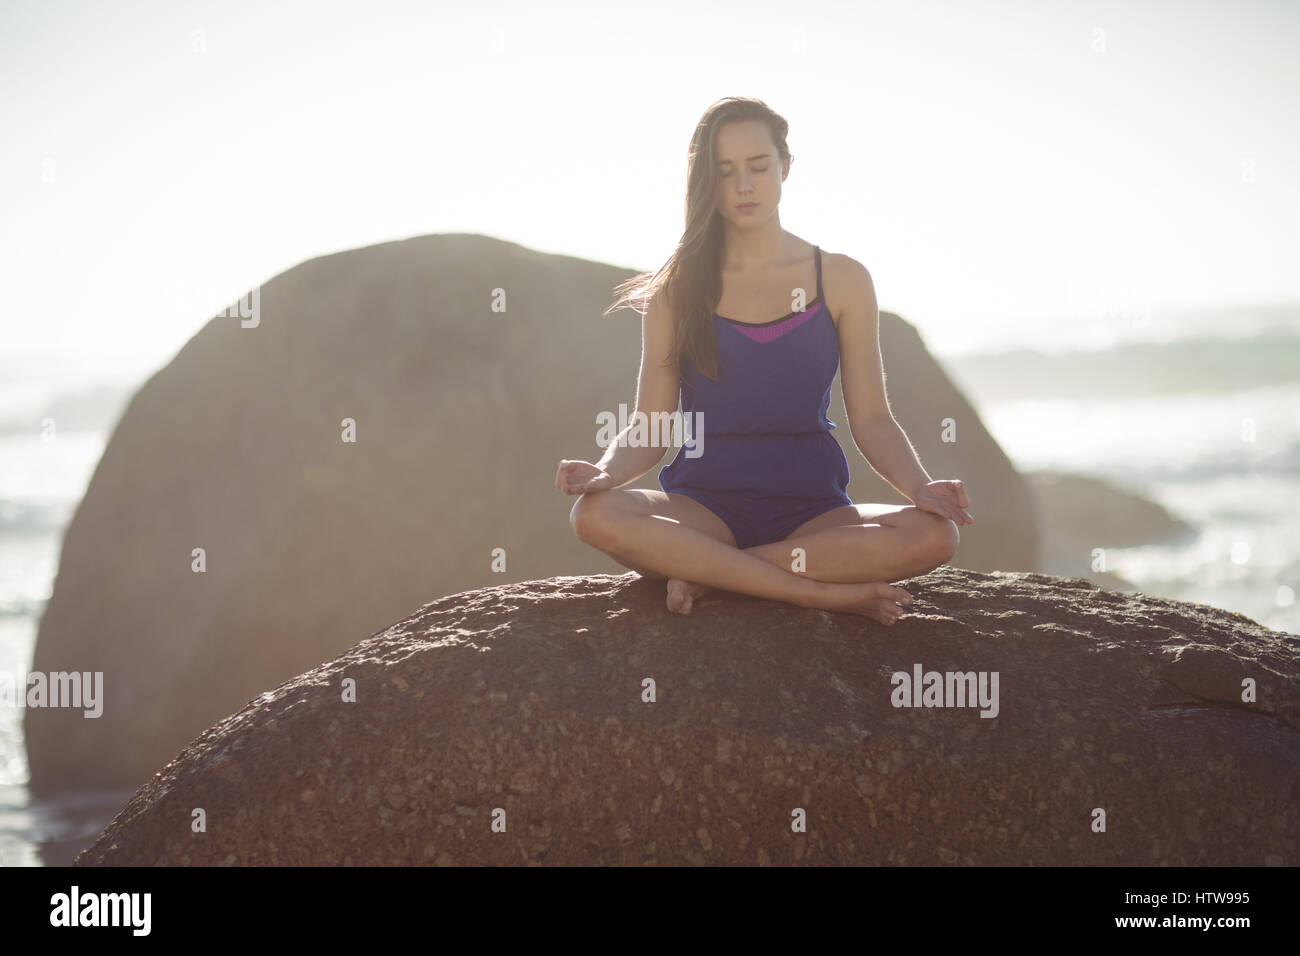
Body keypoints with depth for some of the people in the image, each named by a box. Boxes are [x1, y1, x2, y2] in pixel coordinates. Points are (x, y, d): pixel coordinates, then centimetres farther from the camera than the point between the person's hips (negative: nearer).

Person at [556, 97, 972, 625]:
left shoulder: (841, 279, 8)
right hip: (704, 508, 0)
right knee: (596, 515, -33)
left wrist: (919, 486, -15)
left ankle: (703, 571, -22)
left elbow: (871, 418, 4)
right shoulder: (675, 290, 8)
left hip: (812, 511, 1)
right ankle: (824, 591, -28)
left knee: (934, 535, -30)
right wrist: (608, 471, -19)